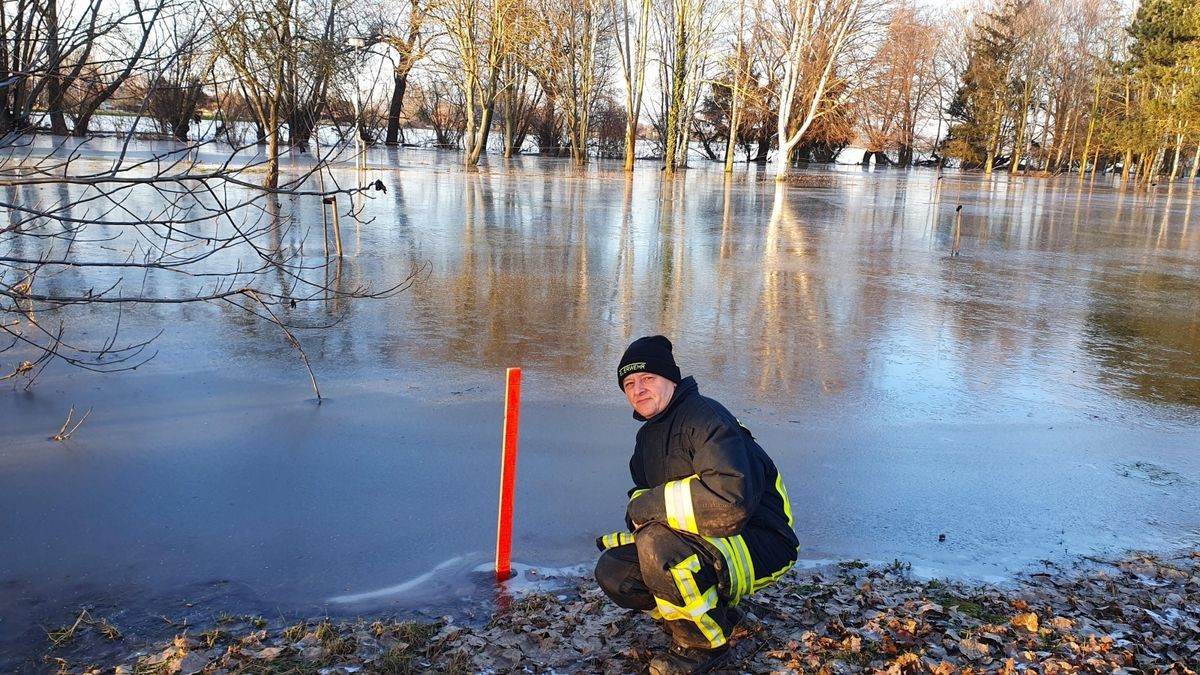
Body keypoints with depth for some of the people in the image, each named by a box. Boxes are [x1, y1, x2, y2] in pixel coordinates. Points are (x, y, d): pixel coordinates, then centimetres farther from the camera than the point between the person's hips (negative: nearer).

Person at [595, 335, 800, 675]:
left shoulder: (705, 417, -20)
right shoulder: (648, 436, 11)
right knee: (612, 572, -3)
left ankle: (705, 644, -7)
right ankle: (718, 613, 10)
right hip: (703, 544, 9)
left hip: (760, 545, -9)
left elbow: (730, 498, -36)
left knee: (658, 545, -33)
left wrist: (647, 506, -25)